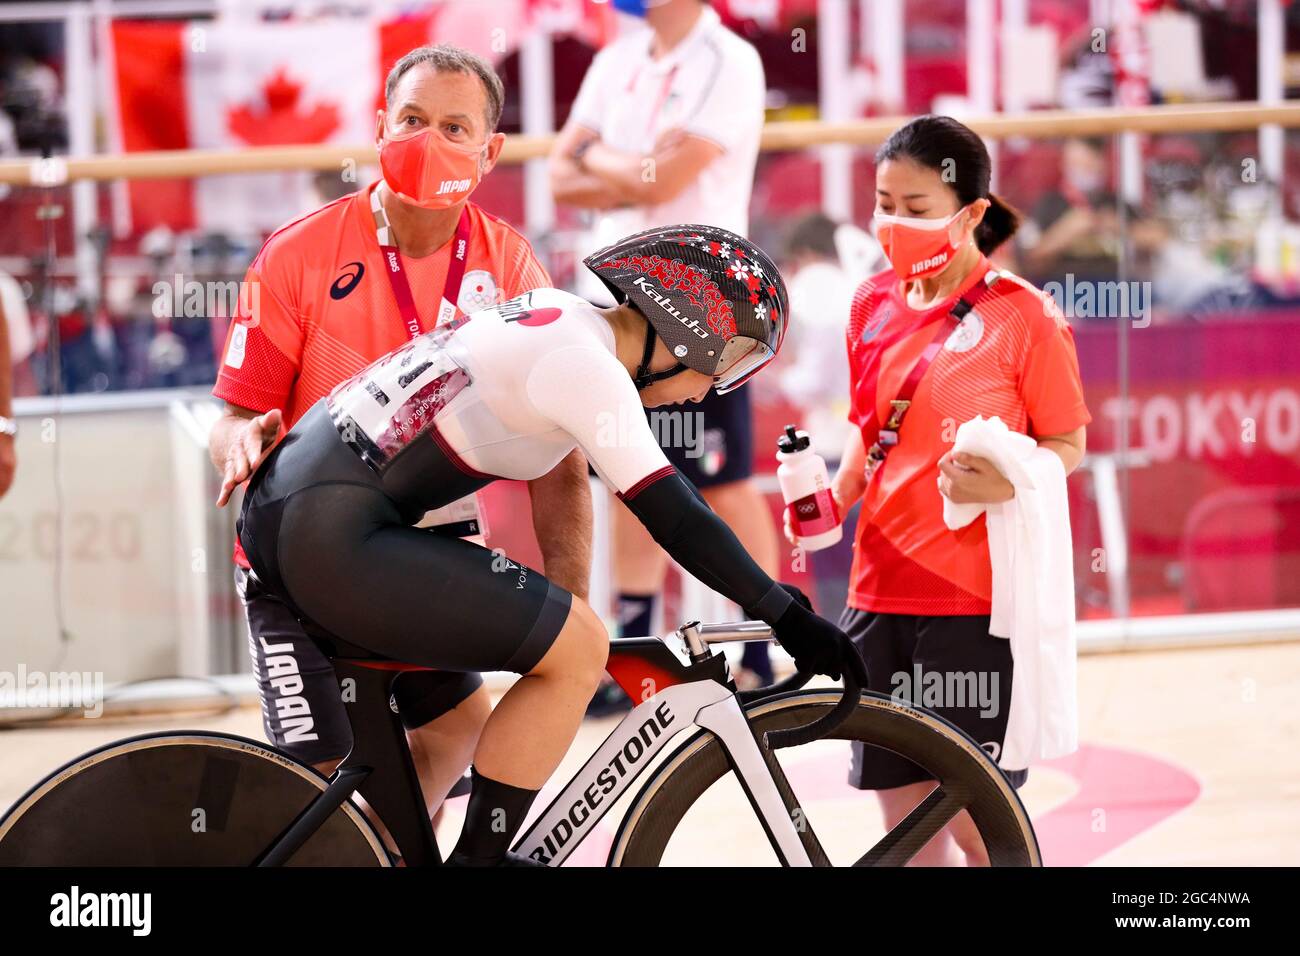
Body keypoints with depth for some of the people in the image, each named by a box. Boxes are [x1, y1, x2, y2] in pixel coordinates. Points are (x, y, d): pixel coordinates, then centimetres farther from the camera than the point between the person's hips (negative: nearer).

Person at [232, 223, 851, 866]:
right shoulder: (585, 365, -12)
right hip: (337, 542, -10)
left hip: (280, 515, 10)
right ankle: (479, 860, -2)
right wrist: (787, 617, -8)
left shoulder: (556, 313, 16)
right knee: (578, 650, -7)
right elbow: (673, 516, -15)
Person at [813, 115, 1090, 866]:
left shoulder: (1023, 315, -8)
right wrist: (835, 498, 0)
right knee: (905, 811, 8)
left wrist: (1003, 483, -23)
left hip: (975, 599, -5)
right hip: (881, 589, 5)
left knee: (973, 811, -2)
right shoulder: (875, 305, 8)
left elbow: (1069, 445, -4)